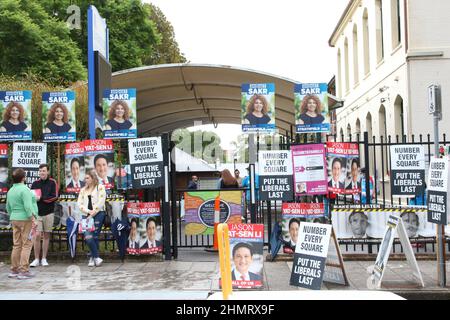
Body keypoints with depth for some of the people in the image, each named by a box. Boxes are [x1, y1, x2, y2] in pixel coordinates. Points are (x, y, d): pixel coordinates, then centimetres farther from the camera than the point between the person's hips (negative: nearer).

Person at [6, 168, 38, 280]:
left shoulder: (10, 191, 13)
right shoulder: (24, 189, -13)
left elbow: (8, 207, 20)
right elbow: (28, 207, -20)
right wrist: (33, 220, -18)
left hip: (14, 219, 8)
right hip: (25, 220, -8)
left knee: (16, 245, 13)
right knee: (26, 245, -4)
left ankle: (14, 270, 17)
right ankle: (24, 271, -5)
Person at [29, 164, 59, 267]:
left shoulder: (52, 183, 1)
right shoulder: (35, 183, 6)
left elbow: (55, 197, -8)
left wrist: (41, 198, -15)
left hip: (49, 213, 0)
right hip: (37, 213, 1)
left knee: (46, 236, 6)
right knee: (37, 235, -6)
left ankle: (44, 259, 13)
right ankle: (36, 259, 3)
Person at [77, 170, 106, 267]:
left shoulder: (100, 187, 5)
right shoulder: (83, 190, 21)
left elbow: (100, 202, -5)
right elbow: (79, 204, 11)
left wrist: (92, 213, -11)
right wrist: (88, 211, -5)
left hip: (98, 214, -4)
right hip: (86, 215, 4)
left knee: (94, 236, -7)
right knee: (88, 237, -12)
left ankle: (92, 258, 5)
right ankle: (96, 257, -5)